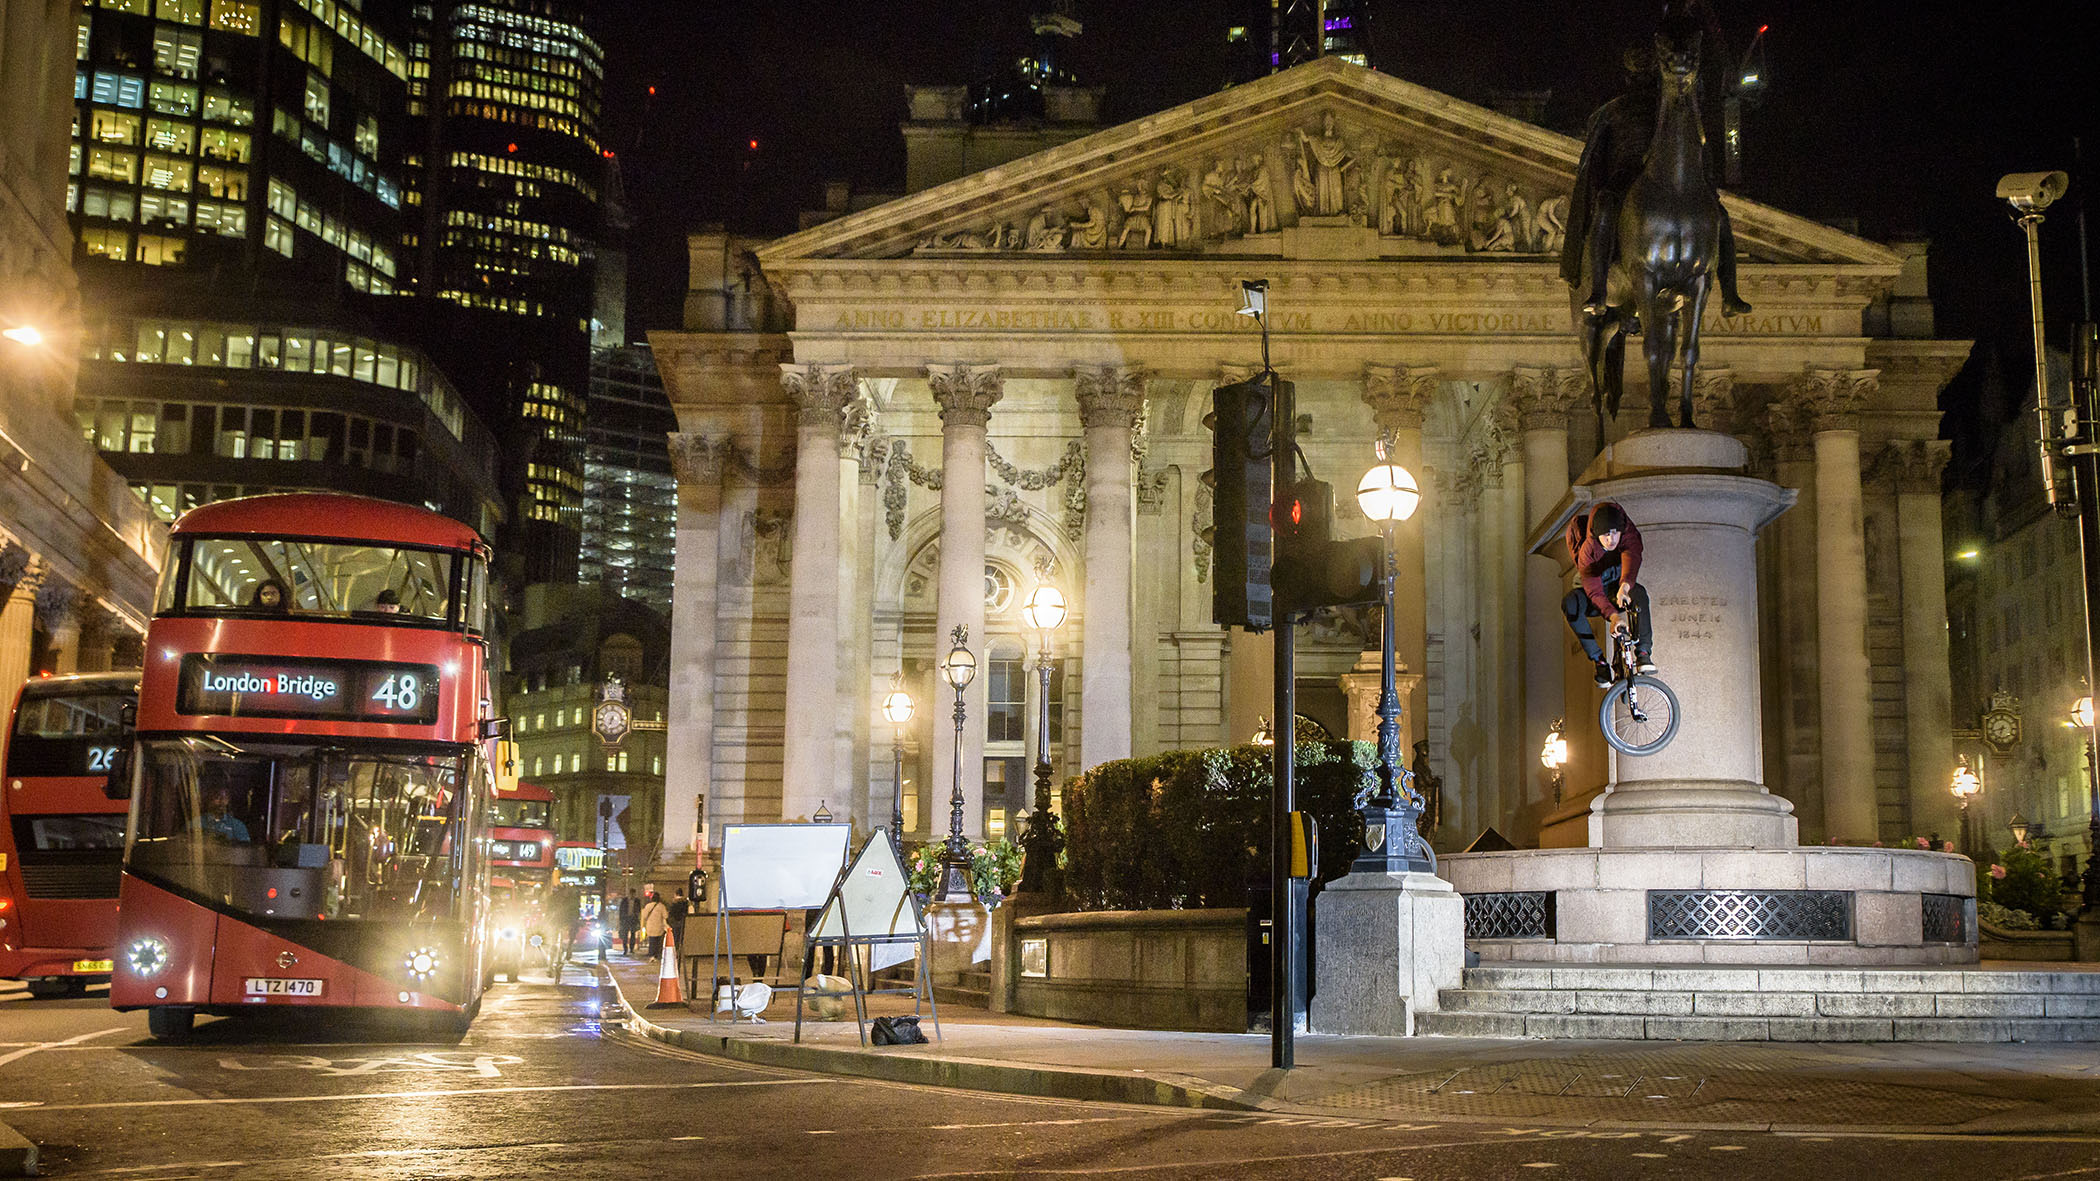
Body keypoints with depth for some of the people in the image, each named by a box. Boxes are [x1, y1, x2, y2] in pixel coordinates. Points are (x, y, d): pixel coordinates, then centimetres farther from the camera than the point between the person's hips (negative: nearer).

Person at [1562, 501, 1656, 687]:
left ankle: (1643, 652, -33)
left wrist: (1625, 586, -67)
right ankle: (1598, 660, -28)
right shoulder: (1587, 551, -25)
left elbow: (1631, 560, -44)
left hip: (1618, 590, 1)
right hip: (1595, 600, -1)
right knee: (1569, 604, -36)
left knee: (1639, 592, -37)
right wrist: (1612, 616, -53)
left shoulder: (1630, 536, -21)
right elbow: (1594, 592, -34)